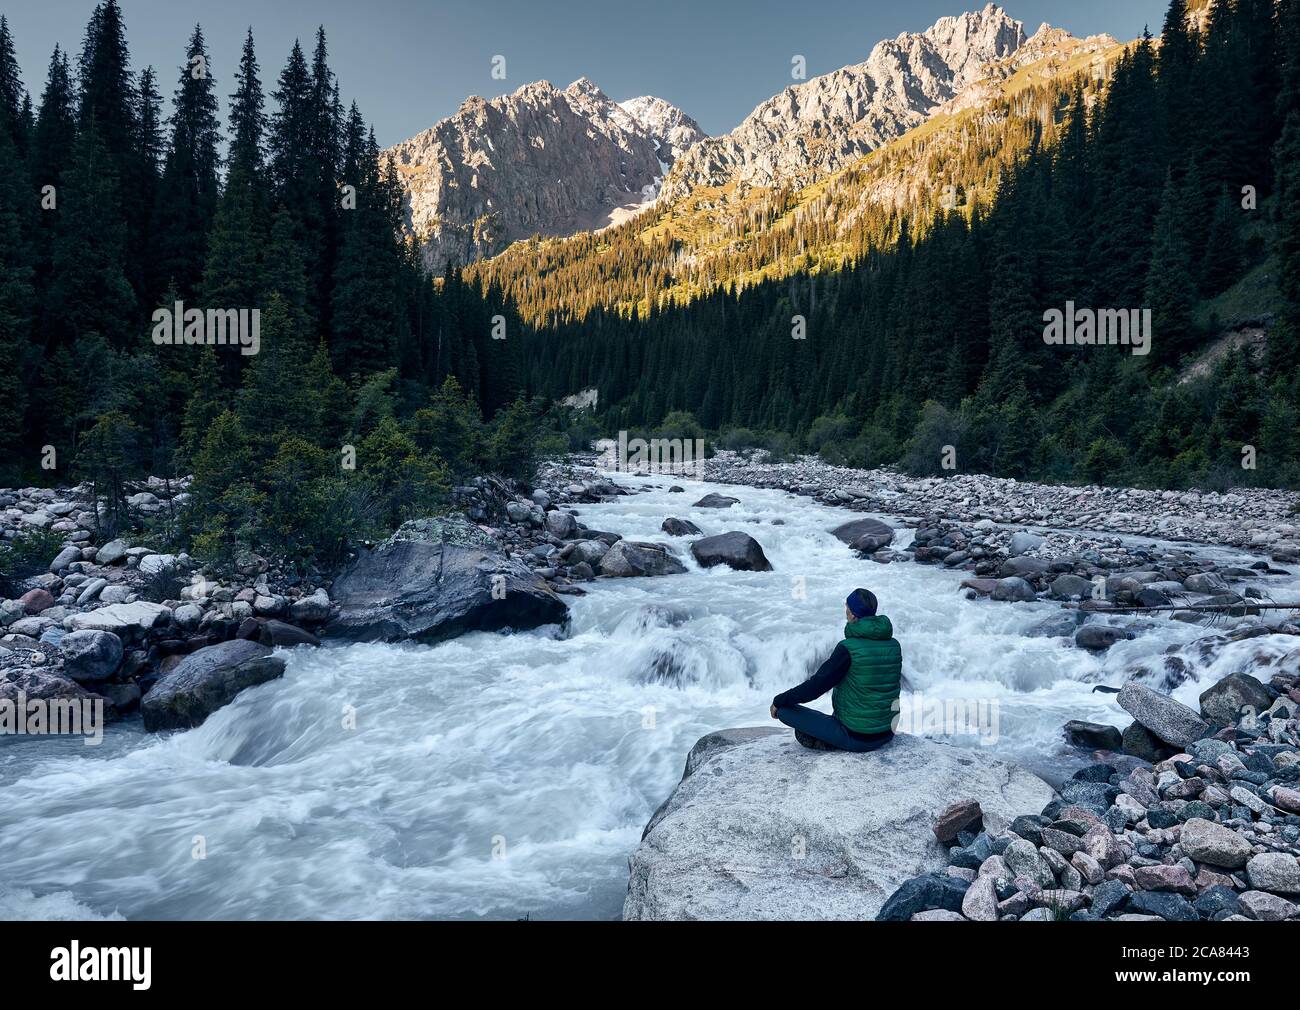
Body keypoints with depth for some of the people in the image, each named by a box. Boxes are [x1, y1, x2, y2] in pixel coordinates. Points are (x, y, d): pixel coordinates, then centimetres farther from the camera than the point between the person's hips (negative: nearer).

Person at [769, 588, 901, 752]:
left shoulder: (848, 648, -19)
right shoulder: (894, 645, 0)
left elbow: (816, 686, -16)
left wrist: (778, 701, -2)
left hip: (856, 738, -6)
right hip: (887, 734, 7)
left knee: (785, 708, -2)